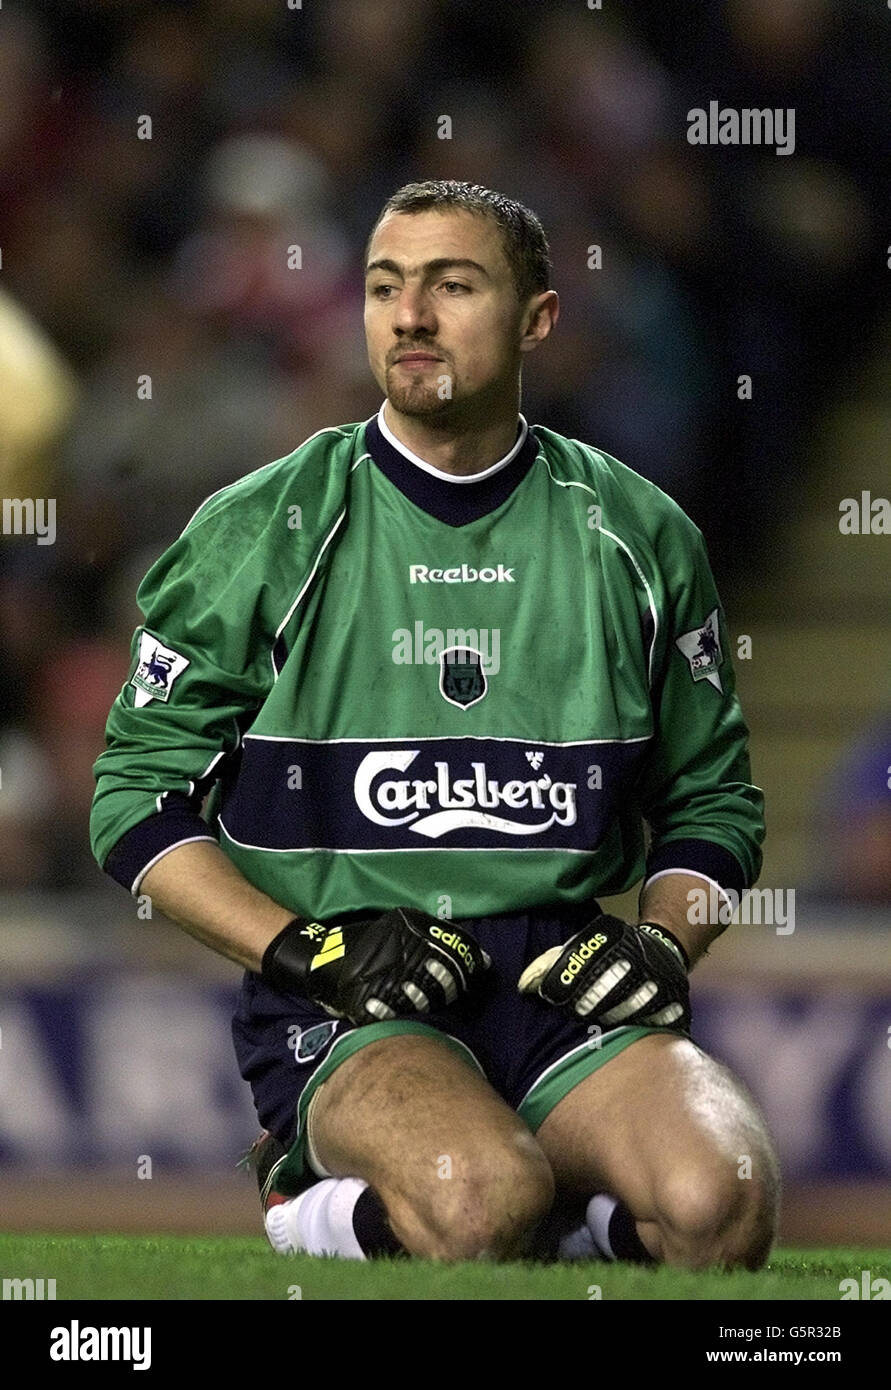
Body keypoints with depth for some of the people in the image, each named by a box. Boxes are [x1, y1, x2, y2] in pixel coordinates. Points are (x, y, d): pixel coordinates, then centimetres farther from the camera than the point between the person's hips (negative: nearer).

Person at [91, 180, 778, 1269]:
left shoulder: (637, 534, 12)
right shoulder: (264, 529, 5)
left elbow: (714, 799, 21)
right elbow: (140, 794, 6)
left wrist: (662, 941, 0)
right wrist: (309, 951, -8)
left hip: (566, 983, 3)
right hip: (340, 1006, -3)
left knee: (716, 1203, -29)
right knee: (484, 1196, -36)